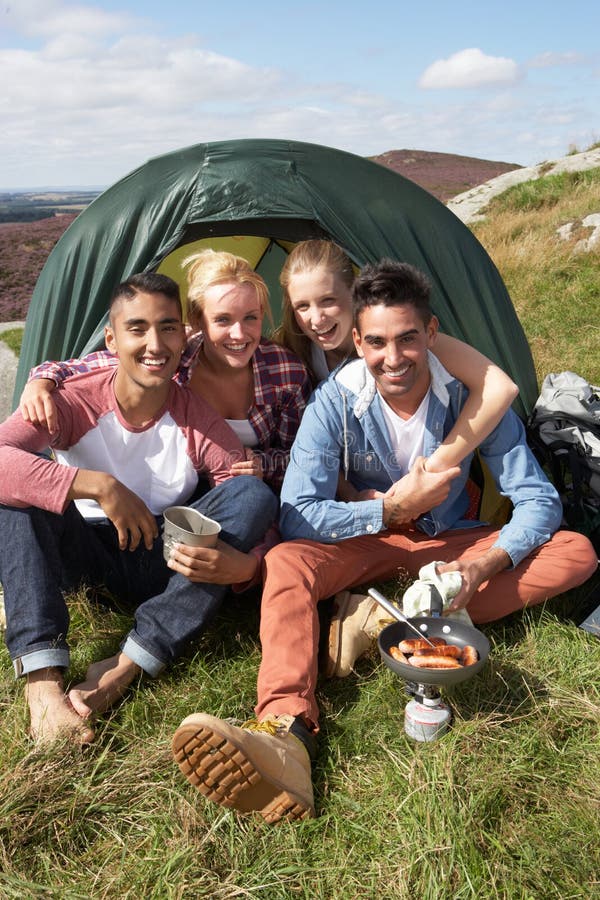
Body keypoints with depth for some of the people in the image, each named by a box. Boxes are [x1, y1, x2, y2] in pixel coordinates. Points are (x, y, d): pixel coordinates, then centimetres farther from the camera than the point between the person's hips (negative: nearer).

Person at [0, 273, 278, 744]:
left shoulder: (201, 421, -13)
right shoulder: (74, 401, -16)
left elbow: (249, 512, -13)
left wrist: (236, 559, -35)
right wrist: (97, 485, -44)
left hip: (163, 560, 1)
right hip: (84, 552, -1)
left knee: (254, 492, -25)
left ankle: (127, 667, -31)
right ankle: (43, 677, -36)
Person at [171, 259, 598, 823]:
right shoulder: (335, 402, -19)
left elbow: (537, 500, -15)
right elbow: (297, 516, -22)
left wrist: (483, 565, -33)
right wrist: (393, 508, -27)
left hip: (450, 542, 2)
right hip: (372, 541, -1)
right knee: (286, 563, -30)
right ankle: (285, 730, -51)